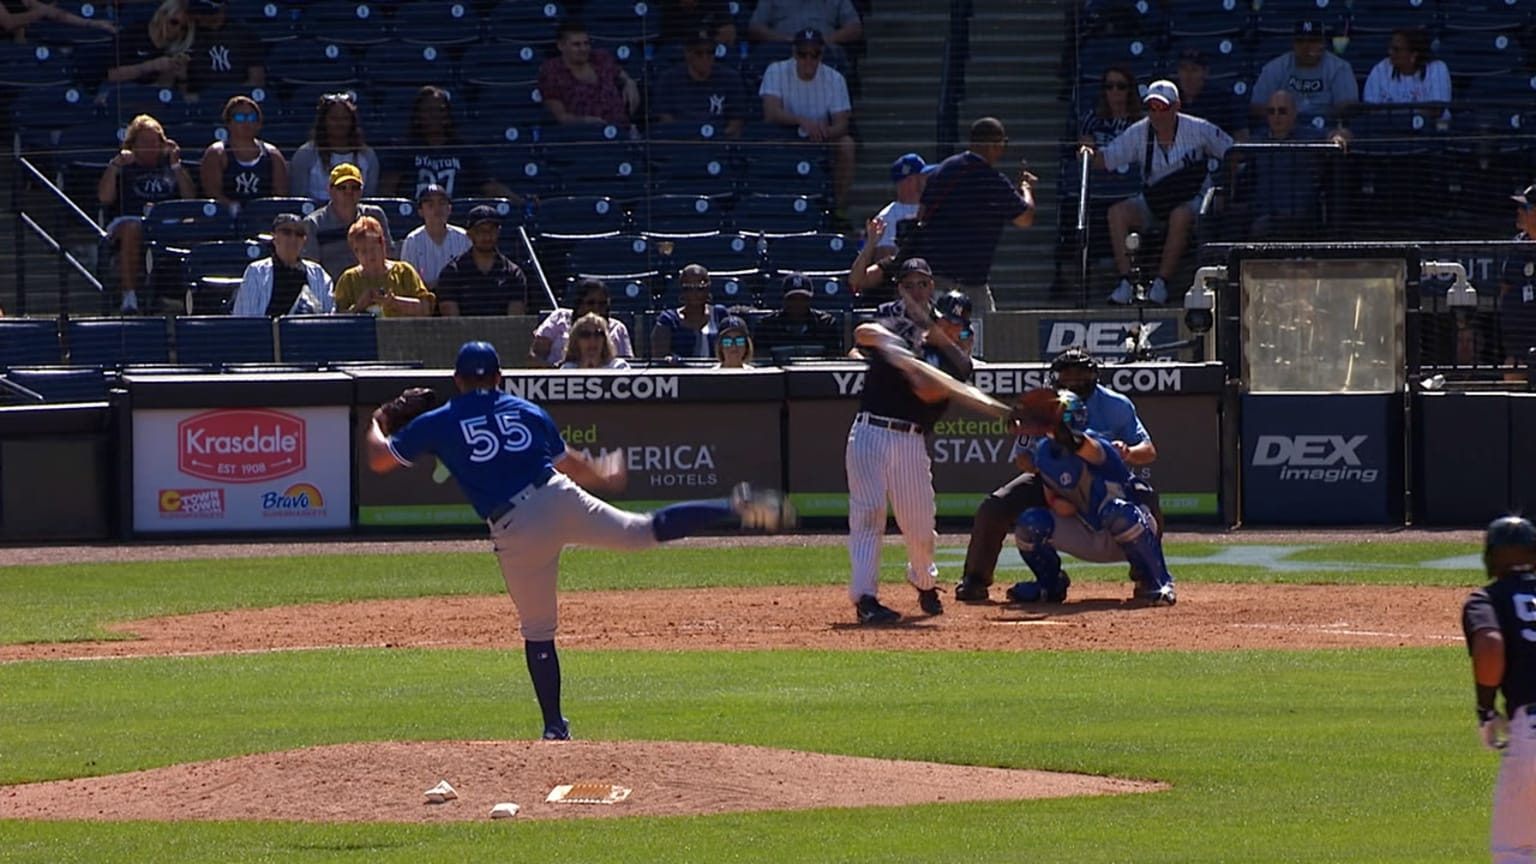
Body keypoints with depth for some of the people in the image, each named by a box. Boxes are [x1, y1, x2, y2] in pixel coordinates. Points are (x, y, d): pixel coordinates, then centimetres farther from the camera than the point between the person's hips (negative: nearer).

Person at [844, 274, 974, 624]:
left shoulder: (957, 362, 9)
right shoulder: (899, 330, 7)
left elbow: (929, 392, -10)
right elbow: (863, 333, -13)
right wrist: (885, 338, -34)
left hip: (912, 442, 3)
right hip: (870, 433, -3)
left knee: (919, 522, 7)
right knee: (869, 512, -14)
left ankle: (925, 583, 36)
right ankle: (864, 597, -17)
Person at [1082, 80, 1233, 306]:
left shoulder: (1198, 130, -9)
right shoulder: (1139, 133, -2)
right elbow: (1106, 159, -3)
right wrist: (1091, 155, -25)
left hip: (1192, 200, -3)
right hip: (1152, 200, 3)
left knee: (1181, 216, -38)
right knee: (1117, 212, -23)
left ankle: (1161, 282, -31)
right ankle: (1126, 282, -25)